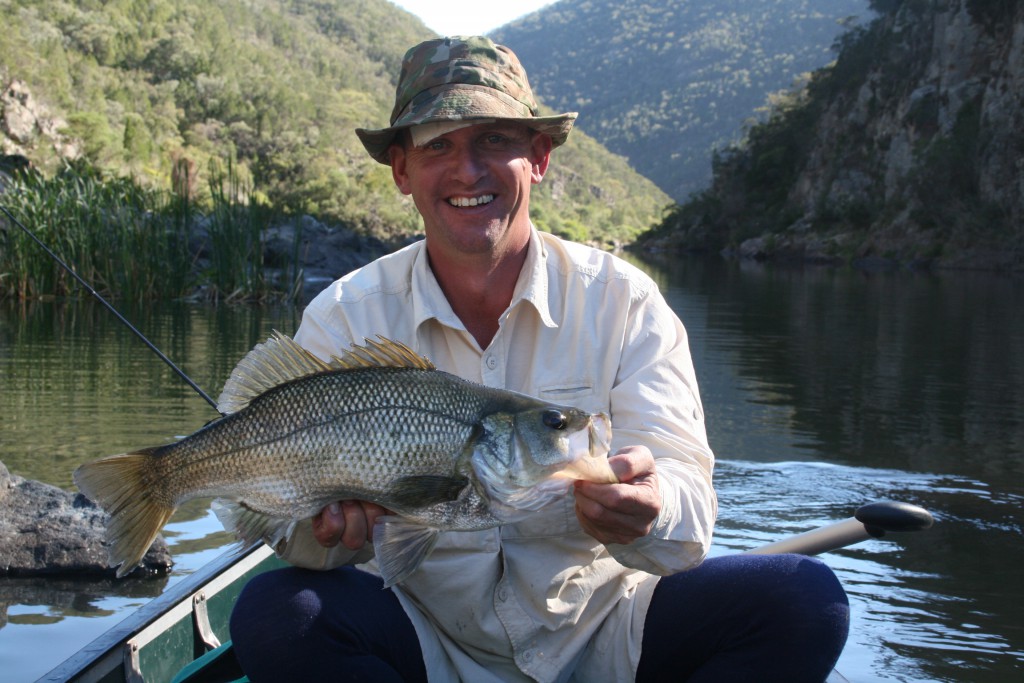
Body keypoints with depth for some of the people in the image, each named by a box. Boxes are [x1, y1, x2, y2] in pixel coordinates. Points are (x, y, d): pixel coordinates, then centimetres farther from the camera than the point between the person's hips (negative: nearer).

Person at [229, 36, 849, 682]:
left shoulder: (625, 301, -8)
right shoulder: (344, 317, -6)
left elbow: (689, 515, -17)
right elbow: (298, 525, -12)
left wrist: (646, 510, -41)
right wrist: (329, 530, -37)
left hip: (602, 627, 0)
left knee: (805, 598, -22)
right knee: (273, 612, -29)